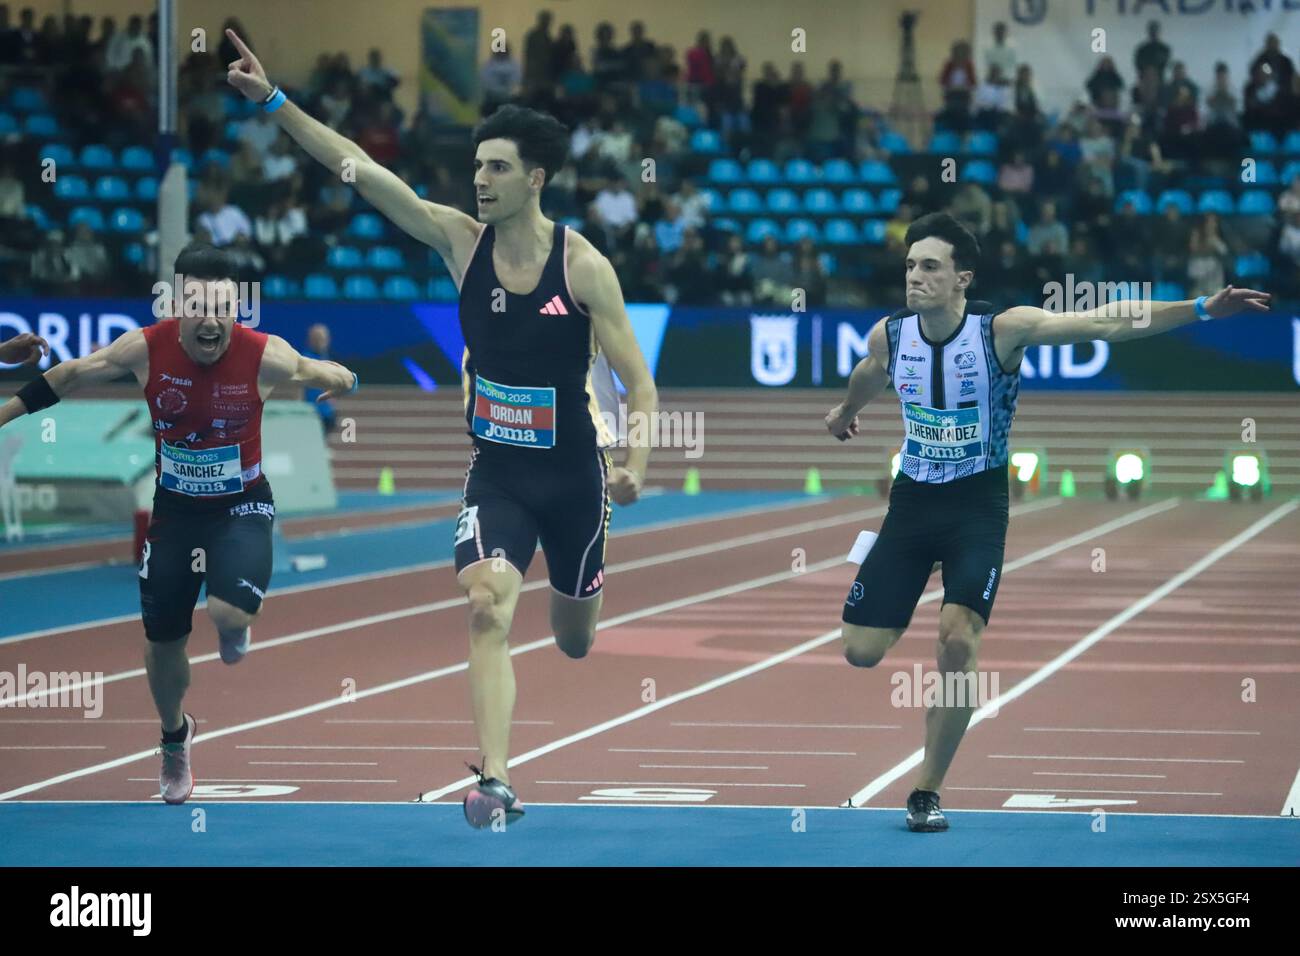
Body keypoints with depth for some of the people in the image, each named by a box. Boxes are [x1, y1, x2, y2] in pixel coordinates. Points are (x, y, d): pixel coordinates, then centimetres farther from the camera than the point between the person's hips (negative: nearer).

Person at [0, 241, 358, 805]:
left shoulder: (264, 356, -24)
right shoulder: (144, 349, -18)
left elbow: (327, 377, -7)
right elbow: (70, 376, -3)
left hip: (242, 505, -2)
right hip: (174, 507, 2)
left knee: (229, 614, -29)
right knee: (162, 641, 12)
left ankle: (233, 629, 13)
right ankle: (175, 739, 42)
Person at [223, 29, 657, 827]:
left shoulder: (583, 265, -15)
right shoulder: (461, 240, -8)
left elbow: (639, 381, -11)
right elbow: (361, 170, -16)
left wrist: (636, 462, -27)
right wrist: (274, 103, -24)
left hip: (573, 471, -1)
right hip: (496, 470, 1)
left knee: (575, 641, 17)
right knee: (488, 609, -23)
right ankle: (497, 781, -25)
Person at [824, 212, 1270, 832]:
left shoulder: (1002, 328, -17)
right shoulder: (888, 335, -6)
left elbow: (1106, 322, -25)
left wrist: (1202, 309, -33)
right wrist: (845, 412, 42)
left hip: (977, 504, -3)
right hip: (912, 500, 3)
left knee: (958, 640, -20)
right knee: (860, 652, -2)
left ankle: (926, 791, -4)